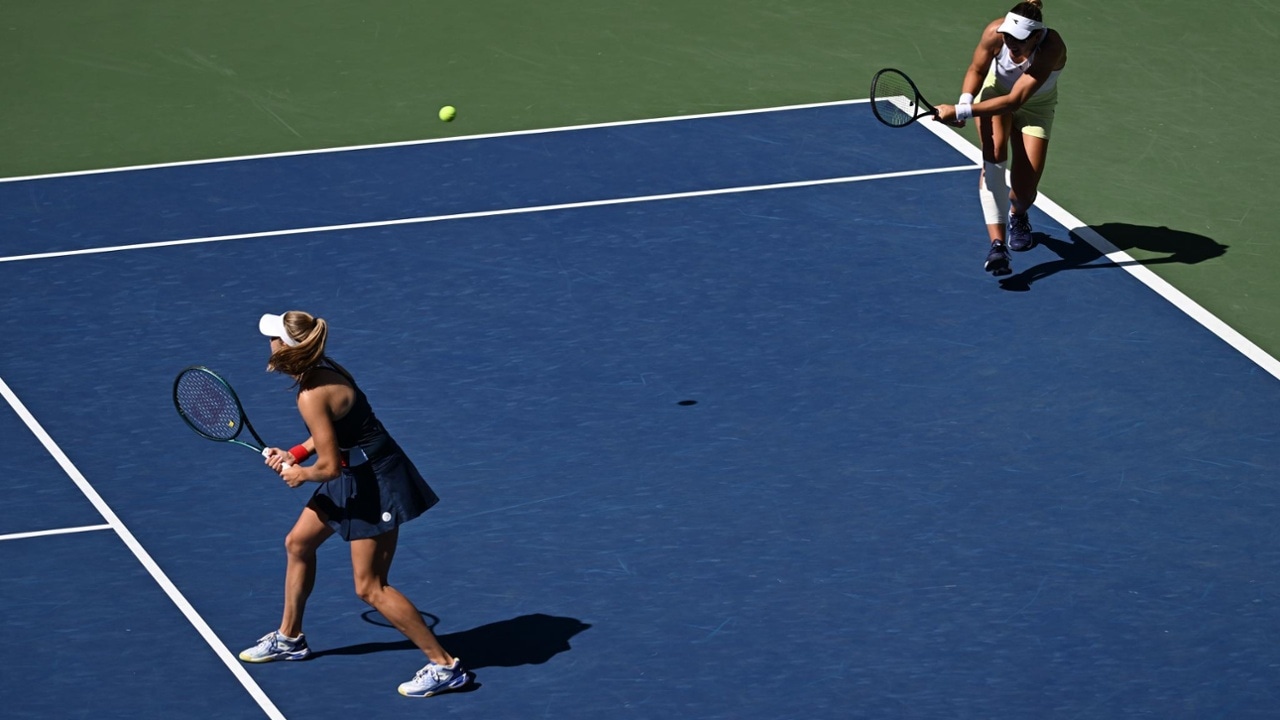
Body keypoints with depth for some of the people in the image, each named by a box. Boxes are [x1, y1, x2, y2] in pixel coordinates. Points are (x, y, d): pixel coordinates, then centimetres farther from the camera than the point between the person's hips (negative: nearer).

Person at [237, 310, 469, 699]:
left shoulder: (312, 395, -27)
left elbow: (329, 467, -25)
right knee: (298, 544, 22)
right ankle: (289, 638, 40)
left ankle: (445, 666, 3)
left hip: (374, 483, -10)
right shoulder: (324, 368, 0)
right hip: (356, 473, 10)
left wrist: (299, 474, -5)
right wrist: (295, 454, 7)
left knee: (370, 588, -3)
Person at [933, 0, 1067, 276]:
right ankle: (997, 245, -33)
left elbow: (1015, 100, -44)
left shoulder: (1051, 49, -40)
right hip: (996, 90, 1)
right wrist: (965, 100, -32)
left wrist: (960, 112, -48)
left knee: (1025, 190, -7)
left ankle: (1017, 215, 34)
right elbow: (976, 70, -11)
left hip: (1035, 106, -1)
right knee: (994, 158, -26)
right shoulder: (995, 32, -31)